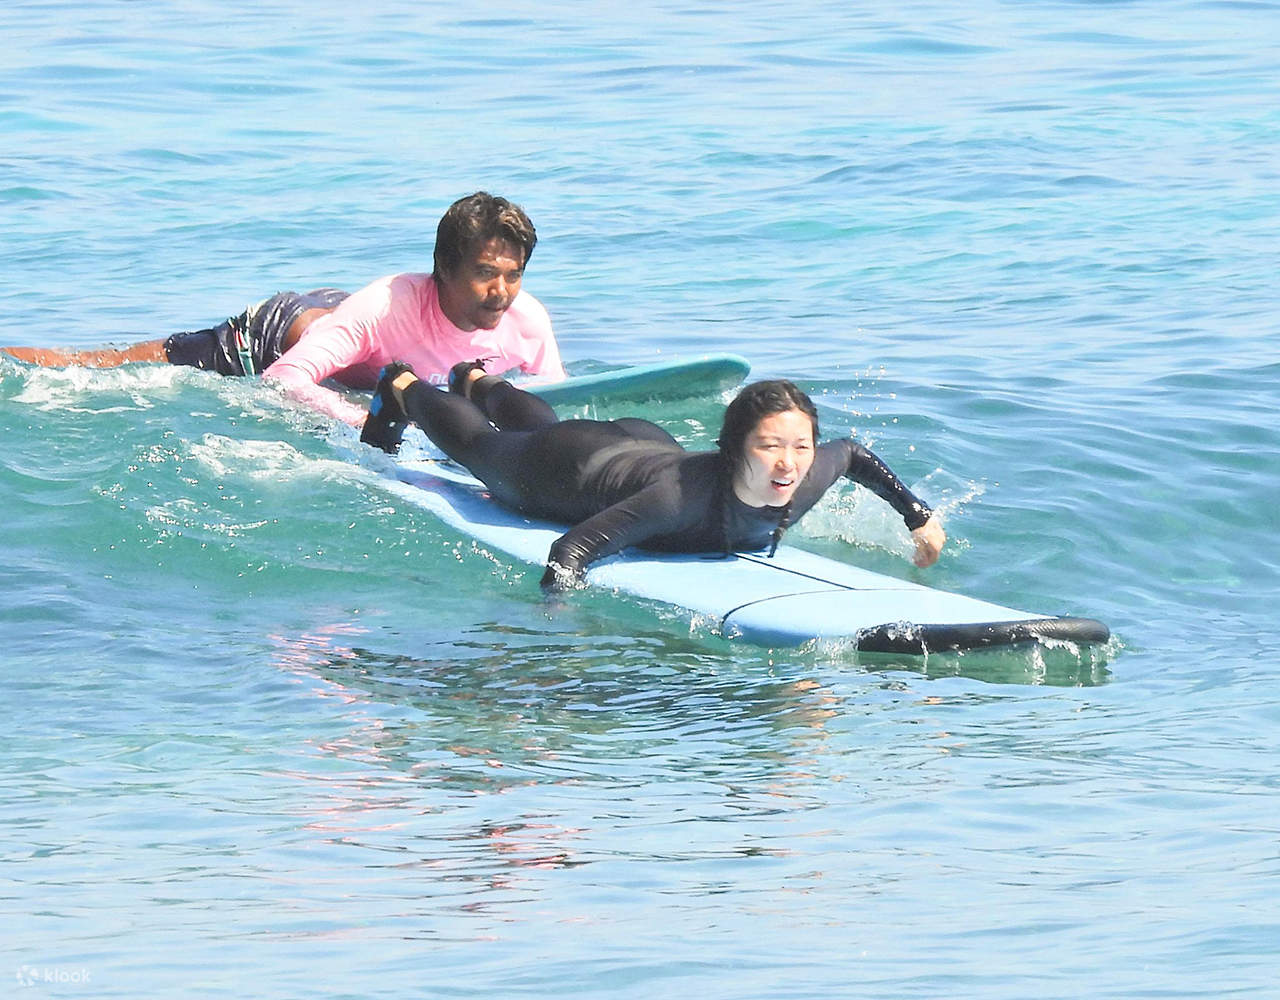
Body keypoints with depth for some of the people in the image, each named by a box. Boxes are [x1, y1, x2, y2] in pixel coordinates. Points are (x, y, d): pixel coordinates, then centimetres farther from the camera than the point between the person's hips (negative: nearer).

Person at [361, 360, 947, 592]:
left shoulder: (809, 479, -34)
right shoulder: (684, 494, -51)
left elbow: (853, 454, -9)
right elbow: (569, 551, -51)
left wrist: (919, 516, -8)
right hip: (567, 470, -5)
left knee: (542, 429, 40)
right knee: (480, 446, 29)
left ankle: (482, 383, 71)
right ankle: (404, 389, 58)